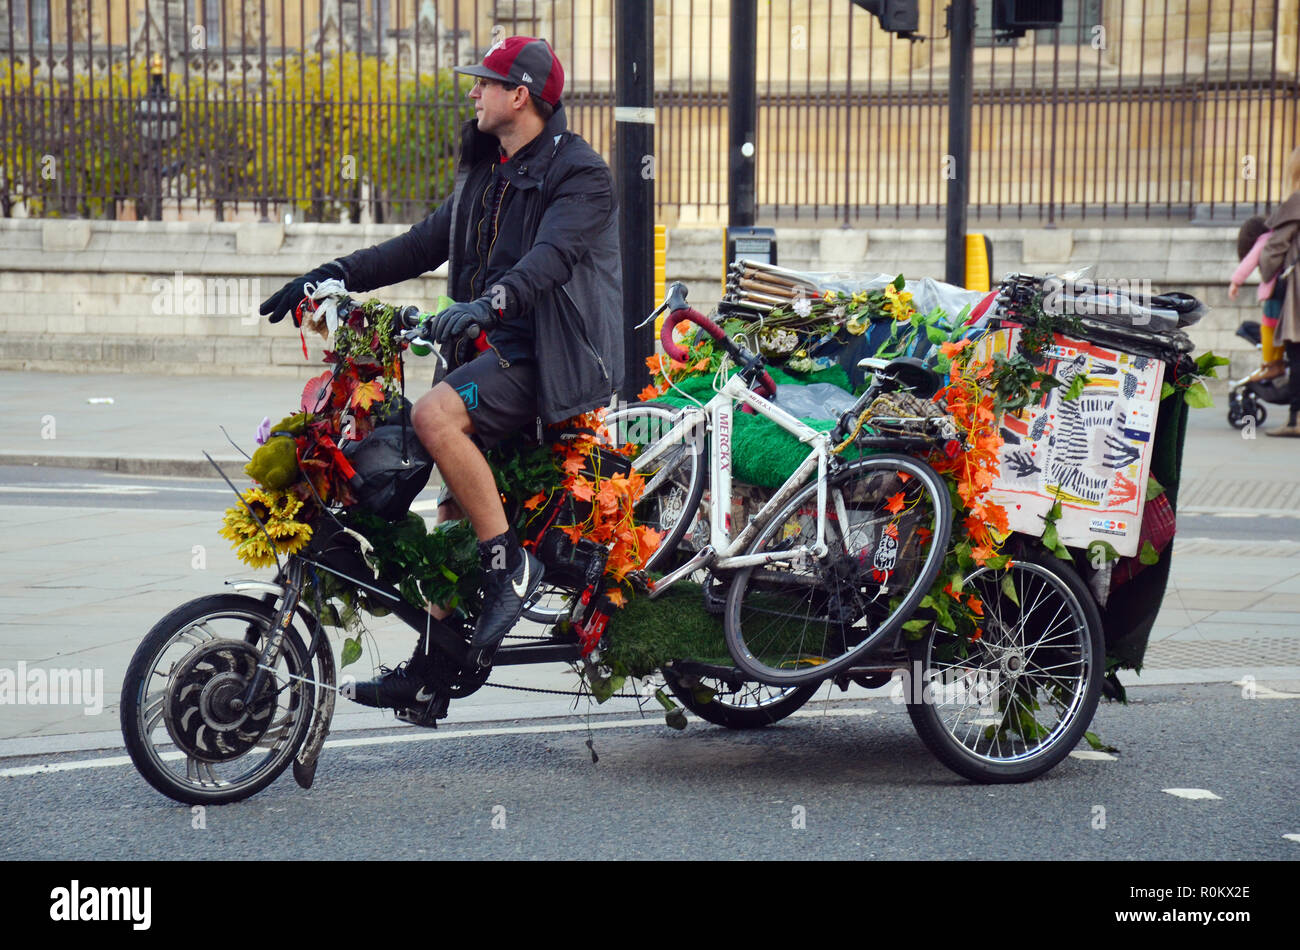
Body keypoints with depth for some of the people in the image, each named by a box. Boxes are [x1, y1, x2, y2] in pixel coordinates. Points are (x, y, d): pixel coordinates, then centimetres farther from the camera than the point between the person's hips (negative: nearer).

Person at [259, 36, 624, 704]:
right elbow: (423, 245, 19)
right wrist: (333, 275, 8)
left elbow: (552, 255, -26)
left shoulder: (579, 173, -8)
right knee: (457, 505, 7)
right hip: (491, 350, 9)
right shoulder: (486, 173, 20)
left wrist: (490, 302, -43)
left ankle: (511, 566, -22)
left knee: (435, 416, -31)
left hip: (546, 357, -9)